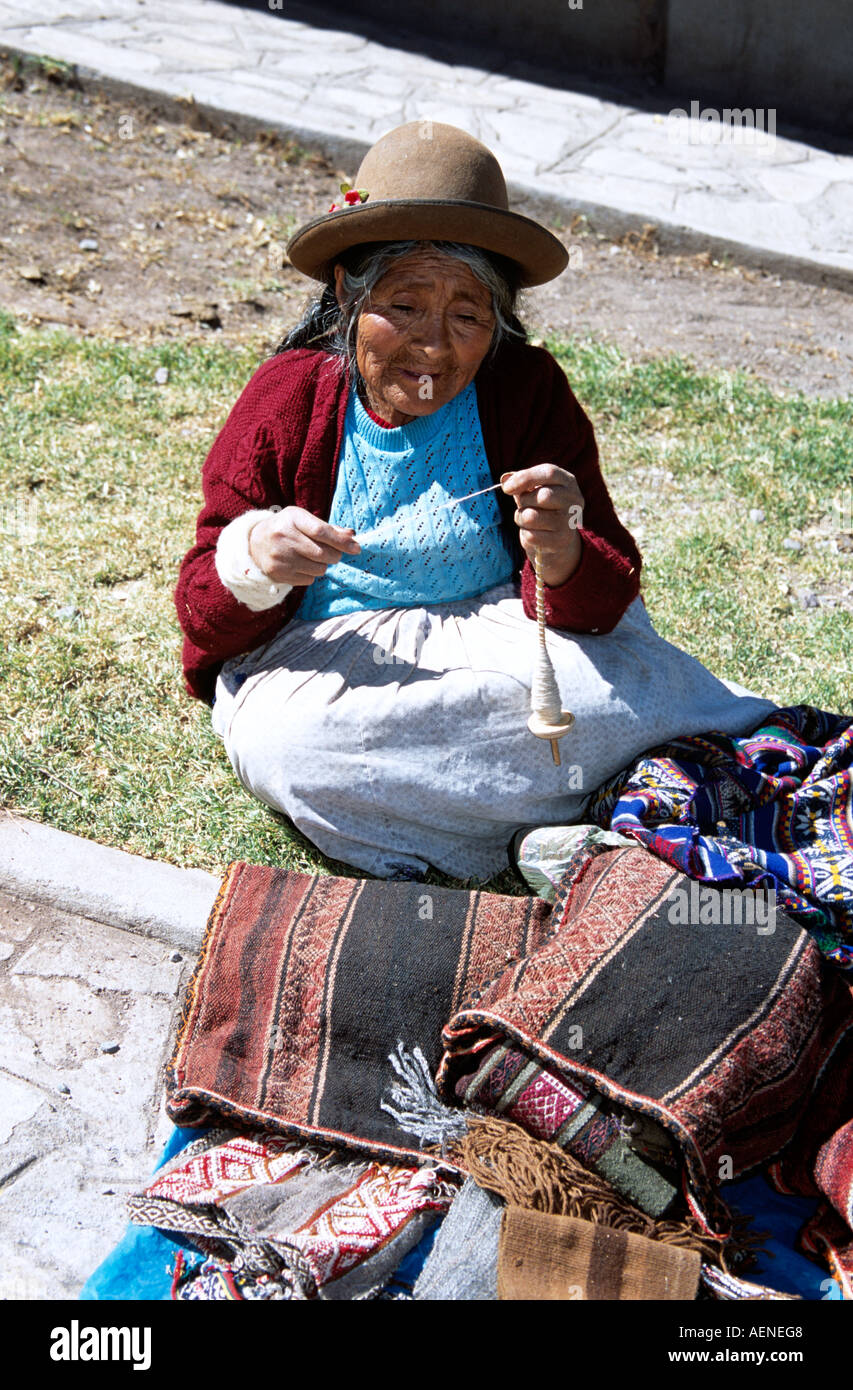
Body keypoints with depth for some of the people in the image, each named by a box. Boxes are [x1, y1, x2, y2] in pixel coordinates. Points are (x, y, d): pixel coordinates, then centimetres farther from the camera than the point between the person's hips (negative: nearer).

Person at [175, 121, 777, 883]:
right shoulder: (287, 399, -6)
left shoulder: (531, 390, -5)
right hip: (329, 659, 1)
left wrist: (563, 560, -36)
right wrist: (253, 560, -28)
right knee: (279, 737, -35)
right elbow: (205, 614, -4)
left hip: (490, 629, 0)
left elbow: (606, 599, -11)